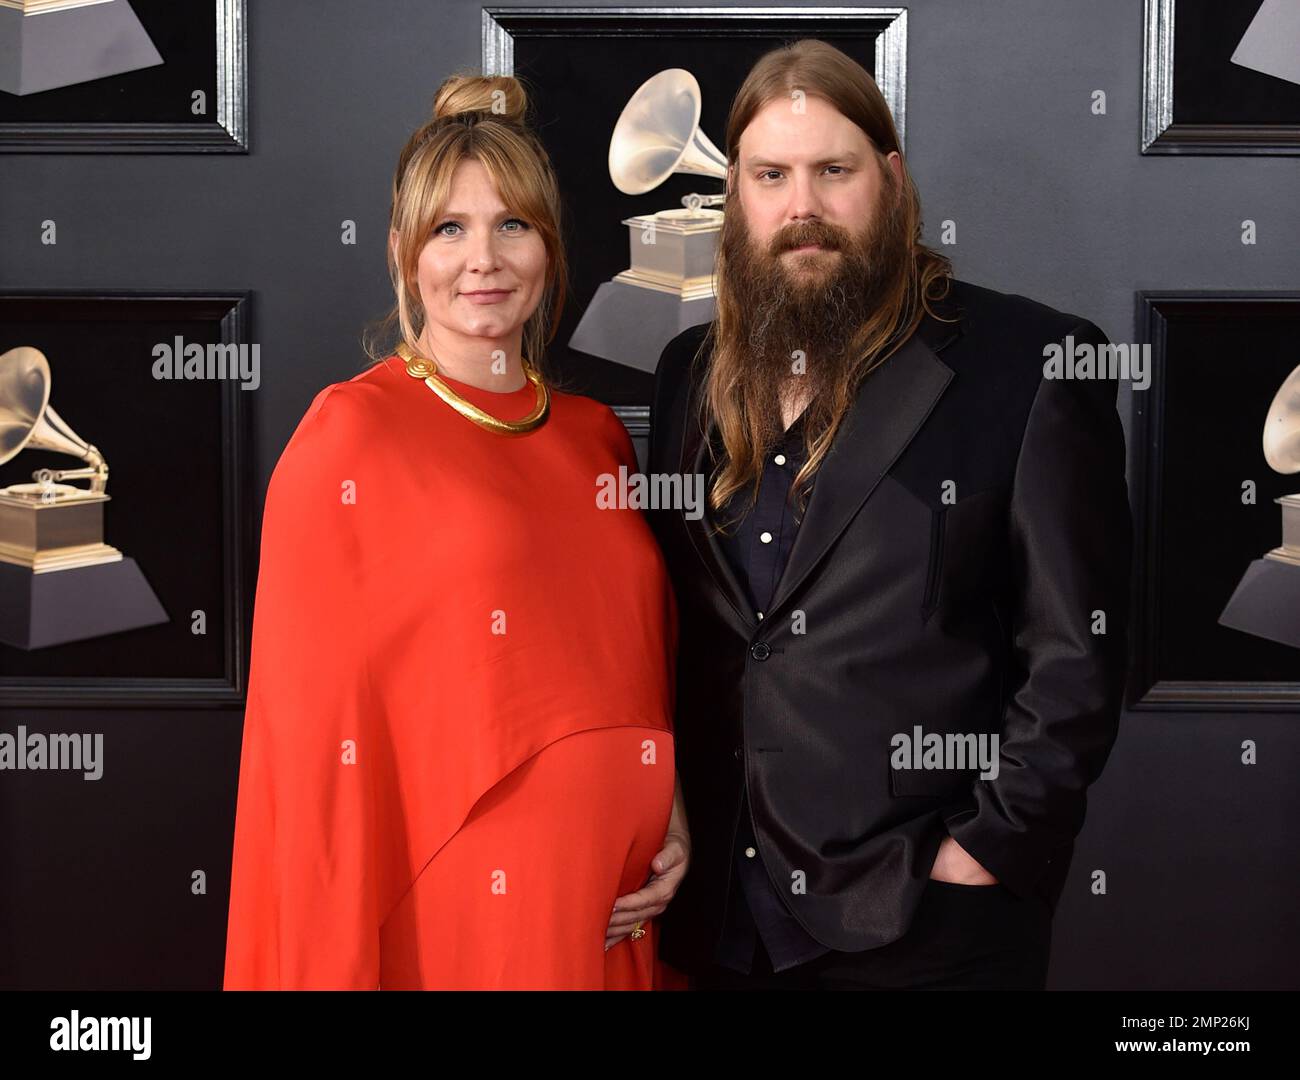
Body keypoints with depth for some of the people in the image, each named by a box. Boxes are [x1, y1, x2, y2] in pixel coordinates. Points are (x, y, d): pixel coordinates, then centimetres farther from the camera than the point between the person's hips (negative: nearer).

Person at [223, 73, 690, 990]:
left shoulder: (597, 436, 7)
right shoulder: (351, 435, -8)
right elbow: (319, 718, -10)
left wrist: (675, 817, 1)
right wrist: (339, 969, -11)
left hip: (612, 911, 5)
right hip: (445, 913, -5)